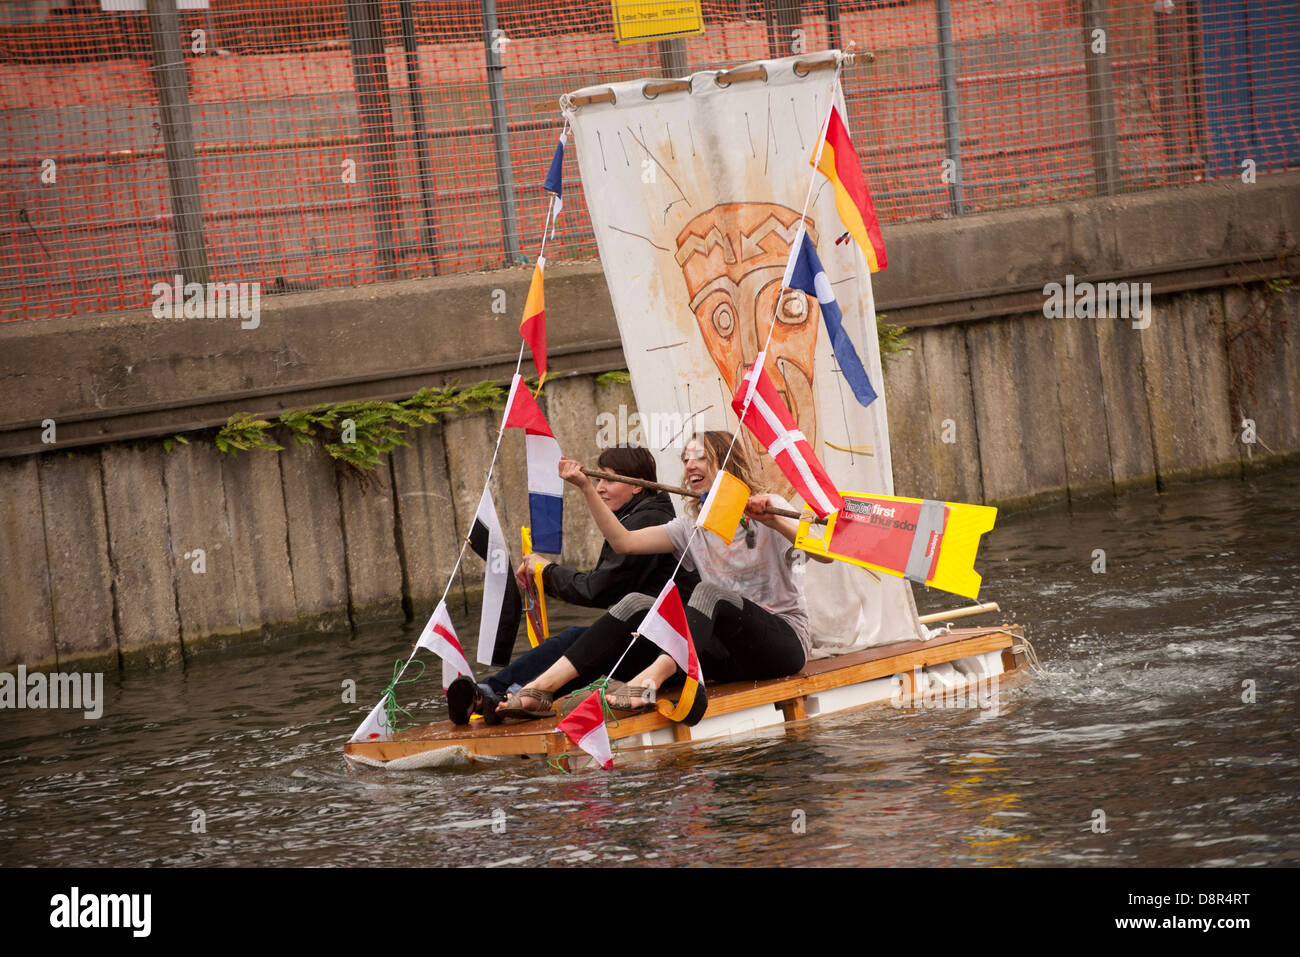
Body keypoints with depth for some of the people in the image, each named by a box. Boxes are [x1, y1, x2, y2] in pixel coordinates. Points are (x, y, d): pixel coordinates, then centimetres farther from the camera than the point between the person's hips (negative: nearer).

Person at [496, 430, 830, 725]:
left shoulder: (768, 510, -2)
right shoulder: (692, 528, 15)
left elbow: (825, 554, -17)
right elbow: (624, 541, 6)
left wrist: (777, 523, -32)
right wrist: (586, 488, -1)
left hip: (783, 639, -5)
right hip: (733, 654, 5)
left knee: (711, 591, -33)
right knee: (637, 604, -13)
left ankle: (650, 680, -56)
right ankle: (542, 688, -28)